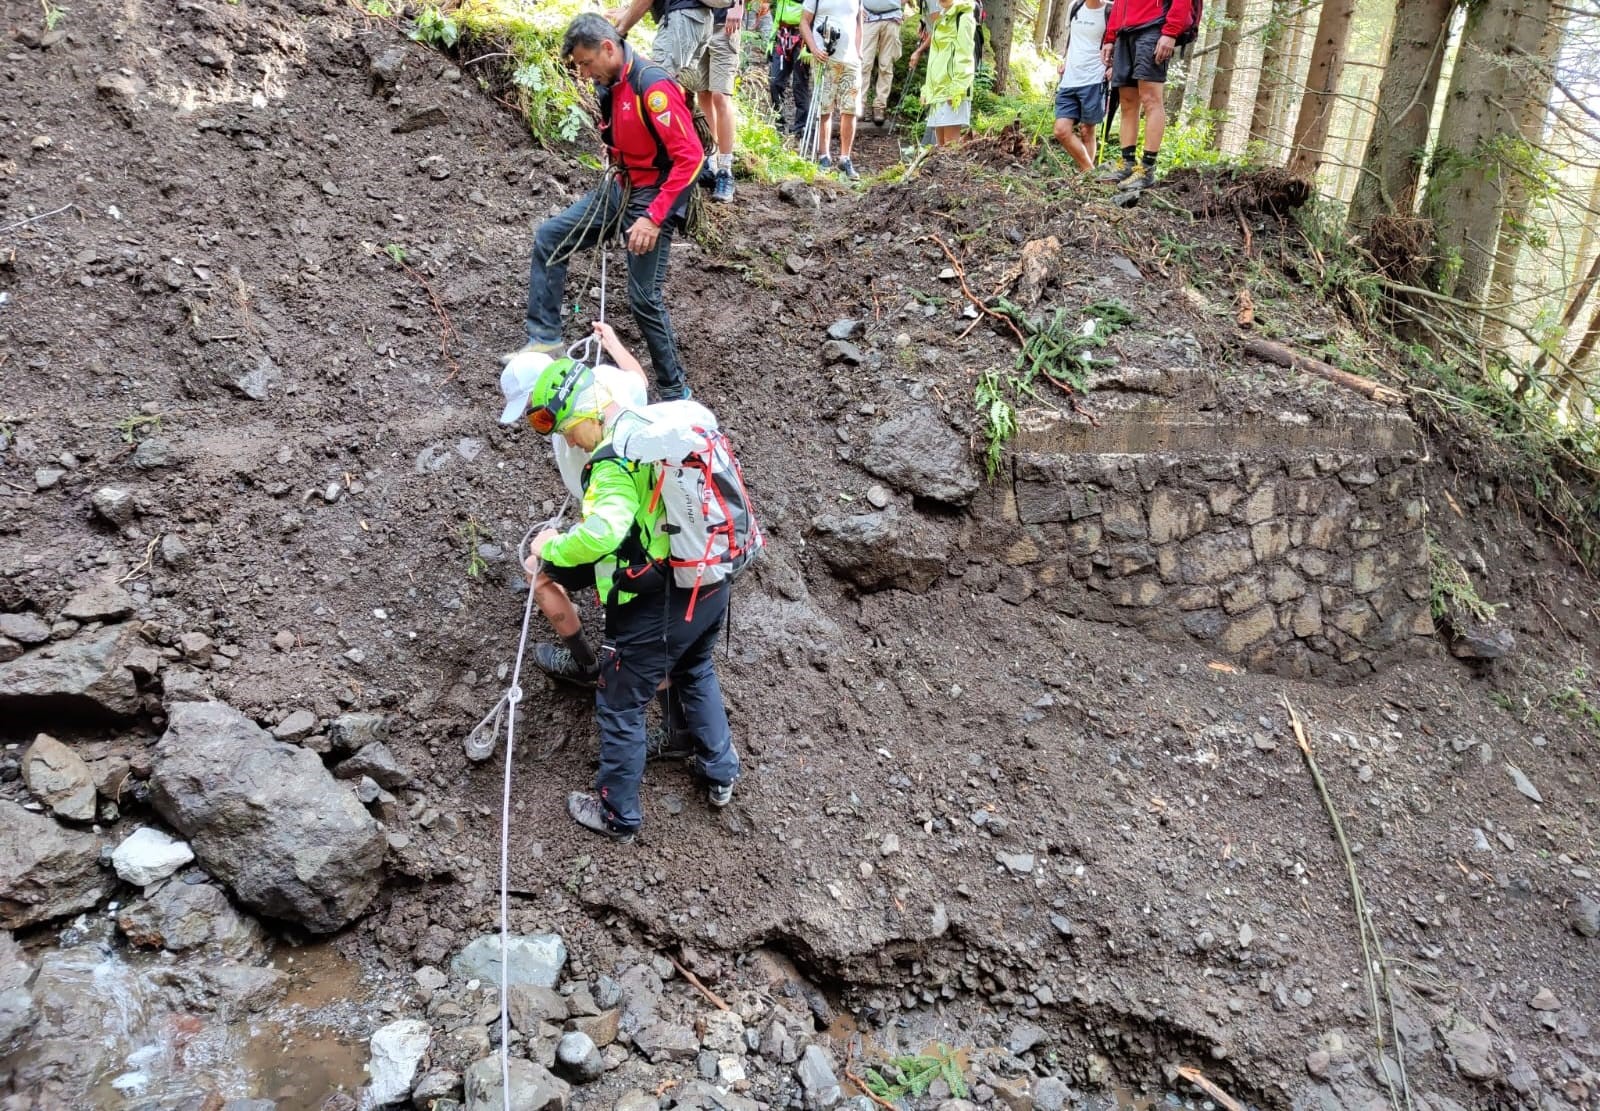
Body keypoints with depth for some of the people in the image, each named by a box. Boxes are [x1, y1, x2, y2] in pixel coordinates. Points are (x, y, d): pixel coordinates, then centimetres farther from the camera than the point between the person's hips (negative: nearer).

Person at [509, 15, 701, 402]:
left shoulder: (653, 86, -22)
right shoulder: (610, 85, 4)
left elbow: (690, 156, -25)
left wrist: (654, 218, -26)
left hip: (653, 197, -9)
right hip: (618, 188, 9)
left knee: (644, 297, -8)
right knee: (549, 238, 7)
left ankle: (675, 391, 6)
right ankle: (545, 338, 11)